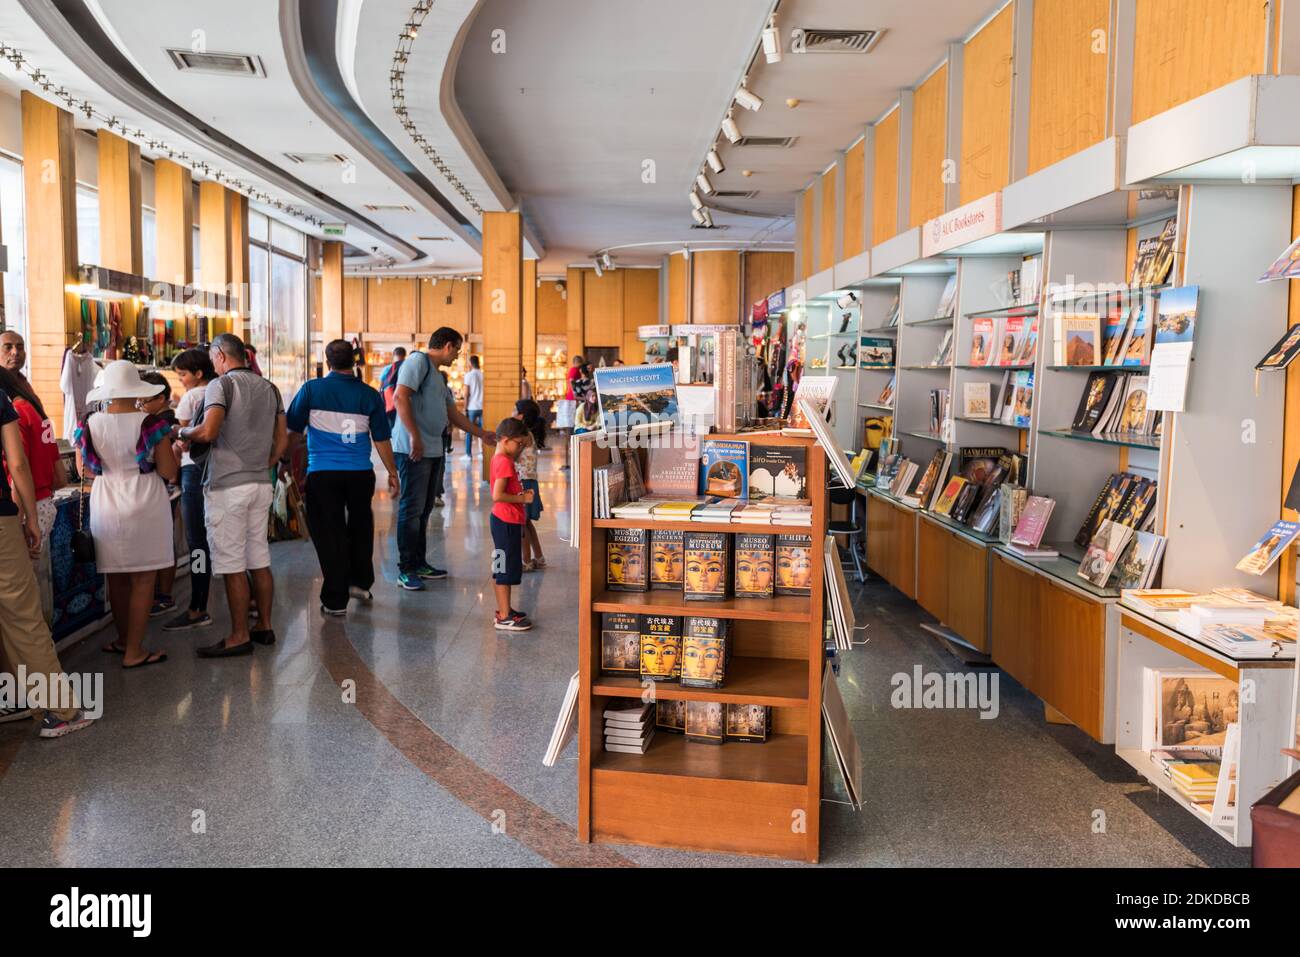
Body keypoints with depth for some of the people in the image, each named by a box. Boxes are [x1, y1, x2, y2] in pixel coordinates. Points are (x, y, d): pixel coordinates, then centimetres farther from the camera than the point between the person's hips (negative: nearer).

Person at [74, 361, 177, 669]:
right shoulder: (151, 424, -12)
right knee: (143, 581, 3)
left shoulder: (89, 425, -2)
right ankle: (134, 651, 5)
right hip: (144, 504, -4)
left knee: (116, 578, 17)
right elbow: (169, 472, -11)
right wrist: (173, 450, 7)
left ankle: (123, 639, 31)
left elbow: (86, 470, 8)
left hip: (105, 505, 4)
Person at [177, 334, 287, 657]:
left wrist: (183, 432, -2)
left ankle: (239, 636, 3)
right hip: (261, 483, 7)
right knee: (259, 560, 13)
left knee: (232, 565, -2)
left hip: (227, 485, -7)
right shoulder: (269, 388, 13)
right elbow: (282, 440, 14)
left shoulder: (221, 385, -8)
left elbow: (207, 432, -21)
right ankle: (264, 626, 21)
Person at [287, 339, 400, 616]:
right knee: (360, 526, 24)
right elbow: (381, 439, 5)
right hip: (360, 473, 1)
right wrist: (392, 473, 16)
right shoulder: (369, 394, 1)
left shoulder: (312, 389, -3)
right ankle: (360, 582, 28)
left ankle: (335, 601, 10)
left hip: (322, 473, -1)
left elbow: (292, 428, 4)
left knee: (329, 534, 6)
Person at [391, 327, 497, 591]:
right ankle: (406, 570, -1)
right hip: (413, 449, -9)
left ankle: (420, 564, 20)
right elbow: (400, 396, -18)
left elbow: (453, 414, 30)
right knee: (412, 508, -6)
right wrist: (414, 436, -22)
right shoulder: (418, 361, -6)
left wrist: (482, 434, 33)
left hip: (433, 450, 9)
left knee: (424, 509, 12)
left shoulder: (439, 376, 22)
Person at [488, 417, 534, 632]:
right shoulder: (504, 462, -20)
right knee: (506, 570, -4)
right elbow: (497, 495, -26)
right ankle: (504, 618, 1)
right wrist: (522, 498, -19)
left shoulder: (500, 459, 9)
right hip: (507, 522, -10)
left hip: (504, 520, 11)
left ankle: (503, 610, 27)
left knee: (500, 569, 17)